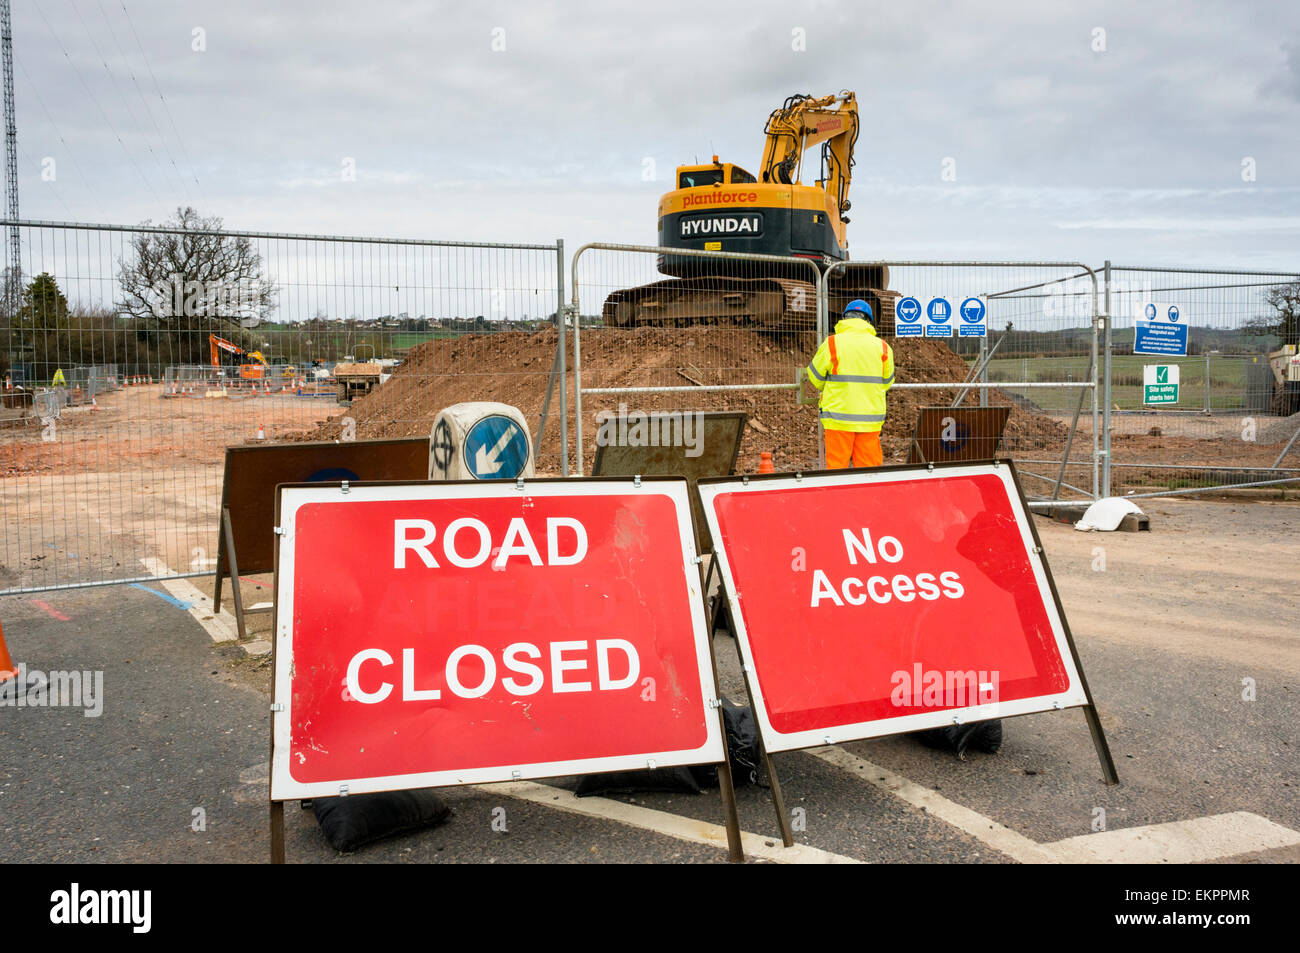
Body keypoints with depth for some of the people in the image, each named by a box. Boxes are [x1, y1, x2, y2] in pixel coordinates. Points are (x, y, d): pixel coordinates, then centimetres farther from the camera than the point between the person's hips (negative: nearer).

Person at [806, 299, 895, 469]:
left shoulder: (832, 343, -5)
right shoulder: (882, 347, 3)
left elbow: (815, 378, 4)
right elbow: (886, 383, 13)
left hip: (839, 418, -2)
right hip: (870, 419, 2)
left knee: (836, 467, 3)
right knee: (869, 472, 8)